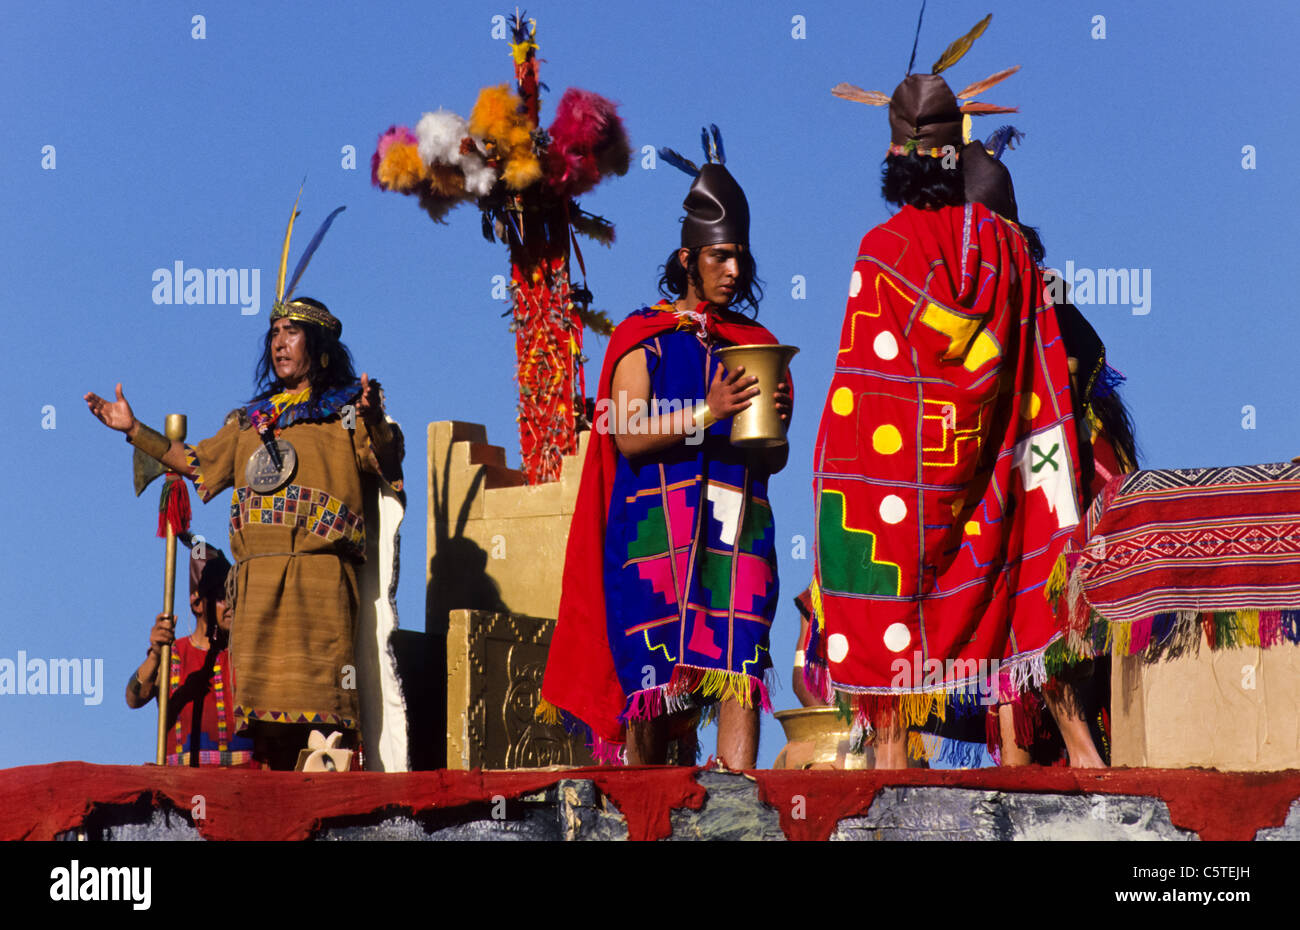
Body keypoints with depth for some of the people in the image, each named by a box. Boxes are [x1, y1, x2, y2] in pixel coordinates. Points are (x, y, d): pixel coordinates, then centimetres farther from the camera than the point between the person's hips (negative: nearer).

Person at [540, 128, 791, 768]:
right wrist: (707, 413, -16)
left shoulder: (756, 343, 19)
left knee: (739, 665, -12)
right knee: (652, 673, -6)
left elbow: (775, 460, 19)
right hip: (659, 525, -3)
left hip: (738, 524, 3)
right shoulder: (645, 336, 8)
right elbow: (629, 438, -5)